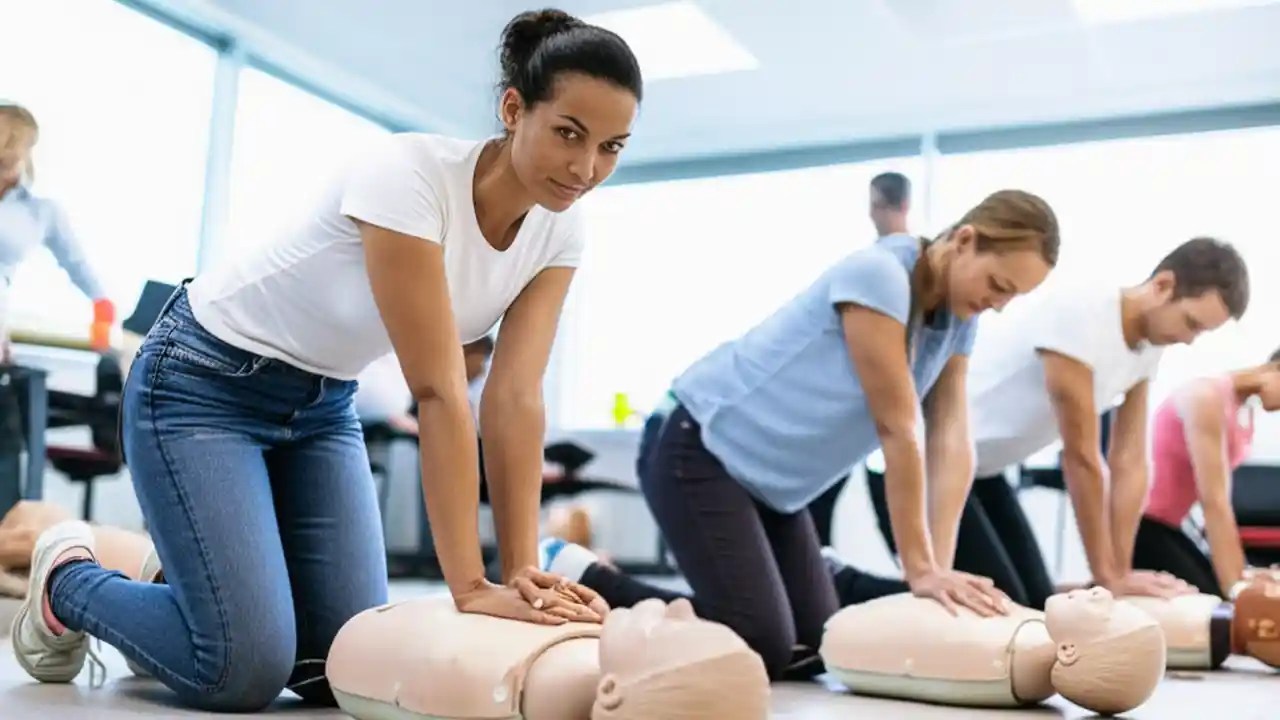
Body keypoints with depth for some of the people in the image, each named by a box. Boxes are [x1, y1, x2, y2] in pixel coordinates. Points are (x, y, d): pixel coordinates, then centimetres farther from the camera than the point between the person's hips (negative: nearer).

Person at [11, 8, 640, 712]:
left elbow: (515, 398, -15)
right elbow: (438, 391, -34)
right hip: (204, 381, -7)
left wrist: (522, 571, -24)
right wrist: (470, 588, -32)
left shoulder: (558, 230, -11)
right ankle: (66, 580, 15)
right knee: (245, 671, -13)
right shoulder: (408, 173, -32)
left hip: (323, 403, 7)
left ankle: (188, 587, 28)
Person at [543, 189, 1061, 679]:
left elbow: (951, 441, -4)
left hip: (774, 485, 9)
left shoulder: (957, 318, 3)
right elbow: (899, 430, -23)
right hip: (701, 454, -9)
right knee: (761, 649, -16)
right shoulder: (879, 274, -23)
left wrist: (940, 568, -14)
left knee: (813, 649, 8)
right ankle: (575, 575, -1)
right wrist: (921, 569, -19)